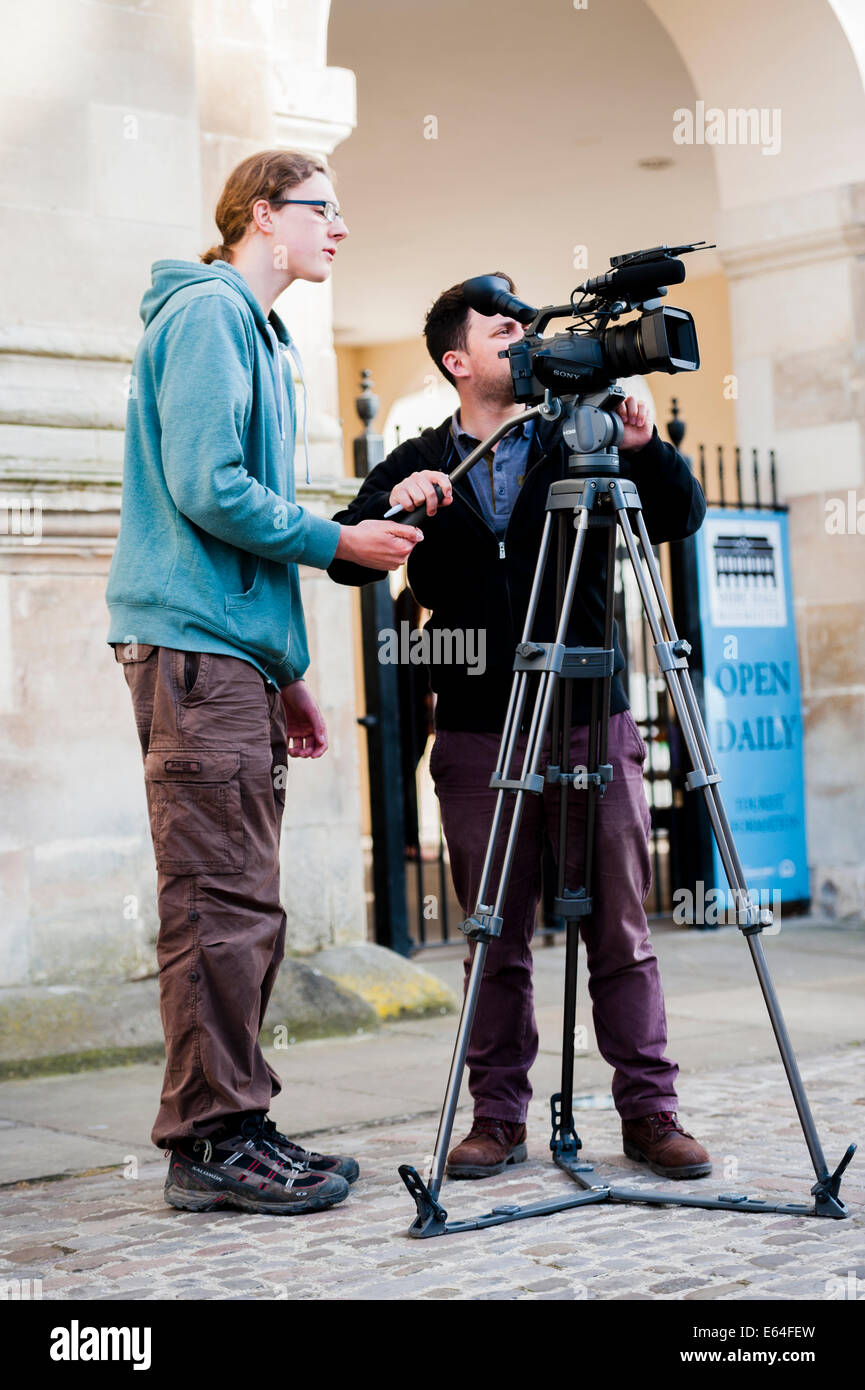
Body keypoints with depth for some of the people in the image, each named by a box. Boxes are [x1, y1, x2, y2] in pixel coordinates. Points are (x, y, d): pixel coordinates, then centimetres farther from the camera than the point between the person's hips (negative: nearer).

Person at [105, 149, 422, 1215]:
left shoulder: (253, 329, 24)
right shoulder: (208, 312, -6)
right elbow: (207, 489, -17)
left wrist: (284, 672, 21)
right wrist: (339, 543, -8)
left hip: (235, 648, 10)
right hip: (194, 644, -10)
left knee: (243, 909, 9)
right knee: (221, 906, -8)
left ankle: (233, 1131, 15)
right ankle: (213, 1140, -3)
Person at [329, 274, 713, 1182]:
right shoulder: (420, 465, 11)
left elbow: (682, 517, 3)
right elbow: (346, 559, 1)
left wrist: (644, 450, -14)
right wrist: (395, 505, -17)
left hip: (593, 729, 0)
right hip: (478, 738, 1)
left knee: (621, 934, 1)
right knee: (494, 943, 3)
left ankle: (650, 1111, 8)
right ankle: (498, 1117, 11)